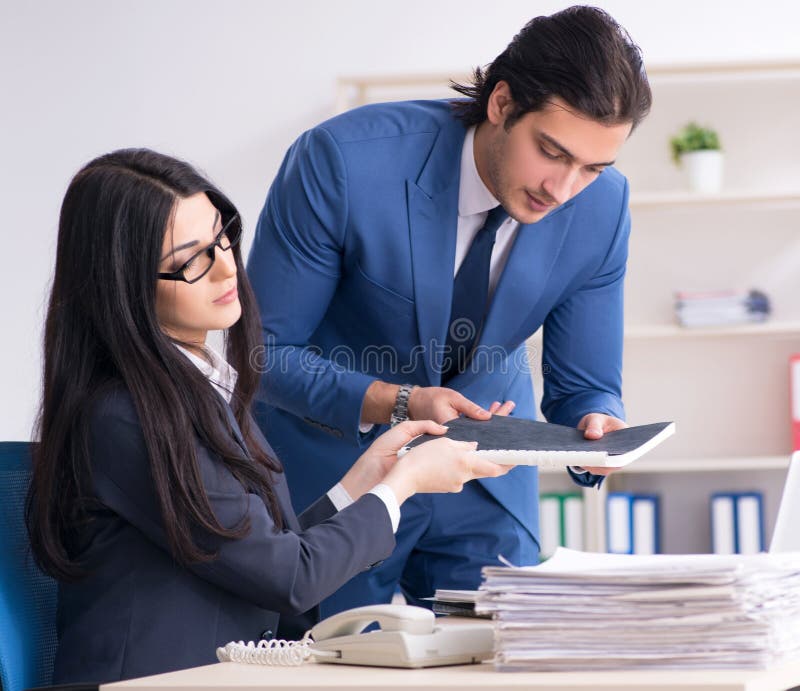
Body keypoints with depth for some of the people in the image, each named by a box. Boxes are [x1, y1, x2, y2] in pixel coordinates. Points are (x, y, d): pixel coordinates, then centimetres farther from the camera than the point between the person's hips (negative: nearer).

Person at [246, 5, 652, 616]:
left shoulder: (602, 204, -15)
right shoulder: (343, 161, -27)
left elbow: (584, 386, -5)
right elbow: (267, 350, -19)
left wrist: (596, 426, -29)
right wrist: (394, 403, -34)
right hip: (335, 464, -3)